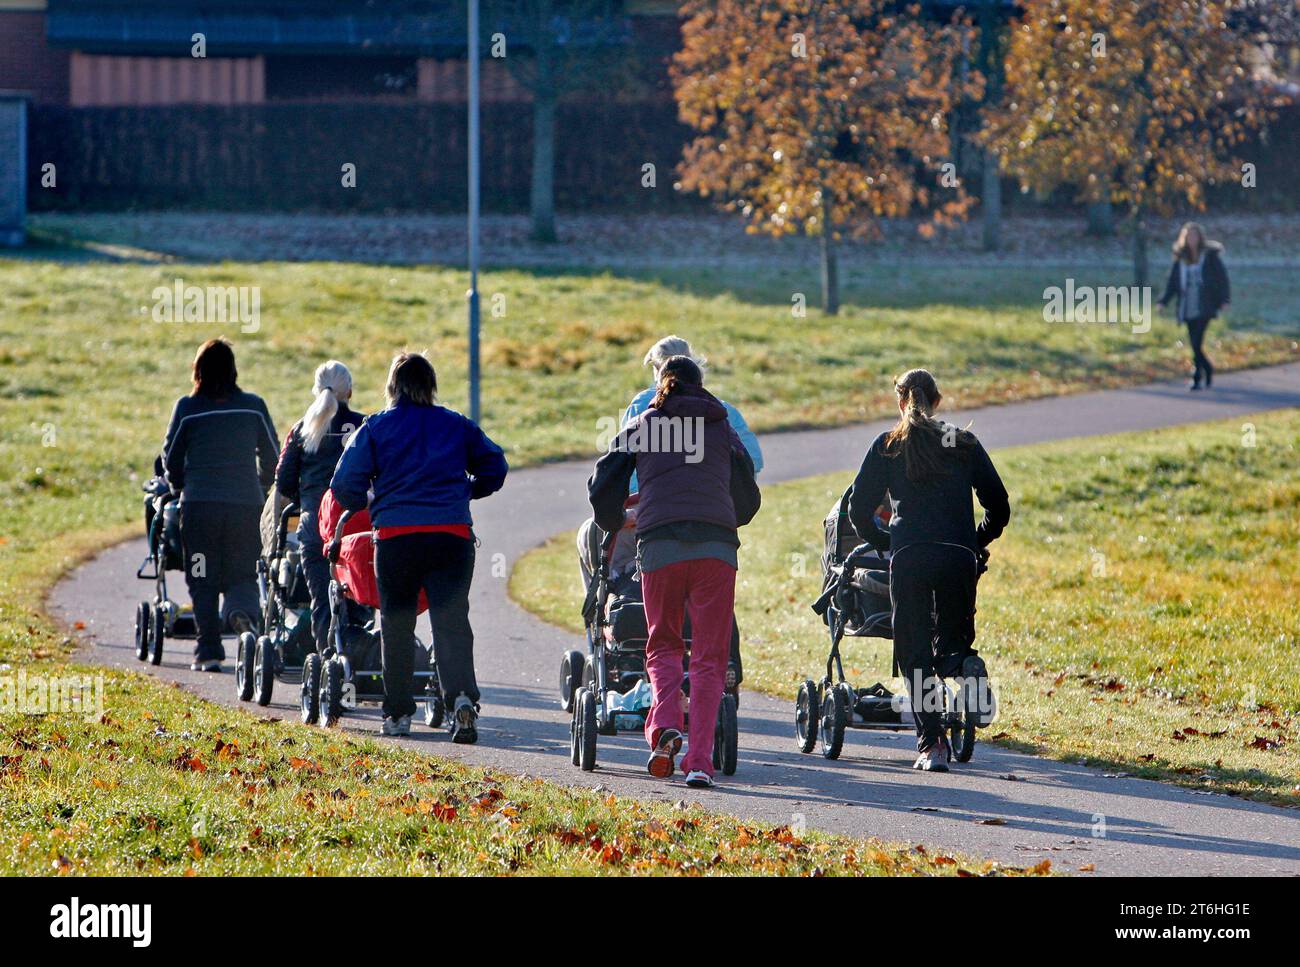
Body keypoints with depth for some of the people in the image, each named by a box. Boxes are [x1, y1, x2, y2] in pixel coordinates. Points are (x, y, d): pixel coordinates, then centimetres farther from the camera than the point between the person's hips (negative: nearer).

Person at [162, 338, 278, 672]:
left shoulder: (186, 408, -2)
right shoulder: (253, 406, 2)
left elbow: (171, 457, 6)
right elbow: (272, 456, 9)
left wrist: (178, 487, 26)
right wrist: (261, 488, 28)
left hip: (199, 503, -1)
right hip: (246, 504, 1)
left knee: (204, 581, 7)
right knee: (243, 573, 9)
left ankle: (209, 651, 4)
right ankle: (241, 610, -24)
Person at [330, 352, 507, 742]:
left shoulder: (375, 428, 3)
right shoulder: (458, 425, 10)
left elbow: (345, 485, 0)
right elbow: (494, 468, 17)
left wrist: (360, 506, 21)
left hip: (396, 535, -1)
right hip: (452, 534, 1)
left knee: (397, 625, 11)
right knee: (451, 621, -3)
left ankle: (398, 713, 15)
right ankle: (462, 696, -26)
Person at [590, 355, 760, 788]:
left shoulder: (640, 428, 17)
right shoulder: (722, 428, 19)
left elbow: (602, 488, 17)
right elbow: (747, 496, 24)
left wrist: (612, 525, 38)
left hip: (659, 545, 0)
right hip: (716, 544, 0)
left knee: (664, 645, 16)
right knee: (709, 656, 3)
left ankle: (665, 727, -11)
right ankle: (699, 760, -7)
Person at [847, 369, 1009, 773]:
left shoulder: (886, 447, 9)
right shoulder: (965, 445, 13)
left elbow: (859, 511, 8)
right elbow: (999, 508, 13)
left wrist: (883, 542, 25)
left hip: (909, 557, -2)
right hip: (959, 556, 2)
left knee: (914, 653, 4)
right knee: (951, 643, 14)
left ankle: (931, 744, -9)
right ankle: (968, 669, -23)